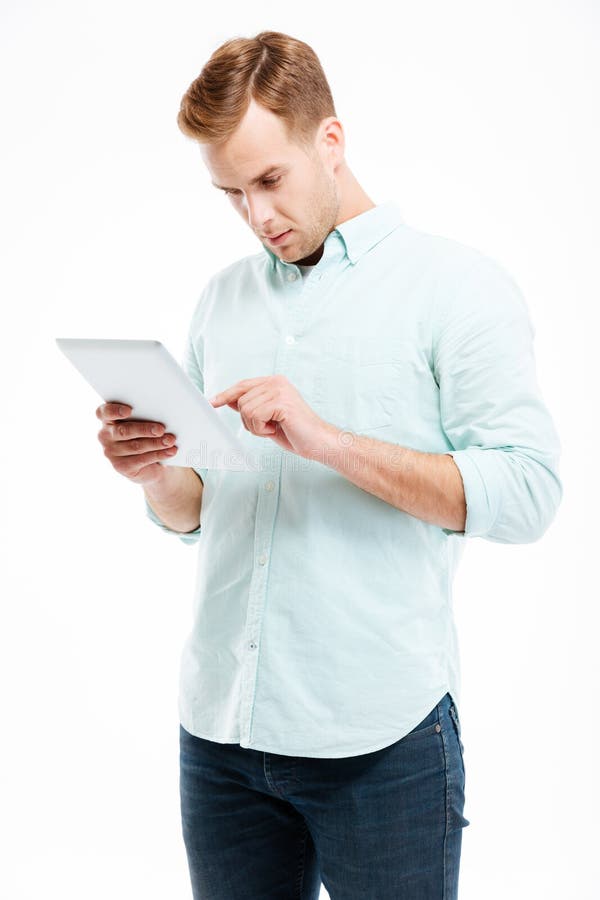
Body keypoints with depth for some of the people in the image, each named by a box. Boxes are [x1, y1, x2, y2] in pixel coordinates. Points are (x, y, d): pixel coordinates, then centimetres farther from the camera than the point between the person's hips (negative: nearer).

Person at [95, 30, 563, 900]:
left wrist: (326, 441, -21)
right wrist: (154, 472, -8)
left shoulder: (457, 284, -3)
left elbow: (526, 492, -13)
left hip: (380, 739, -4)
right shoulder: (221, 299, 12)